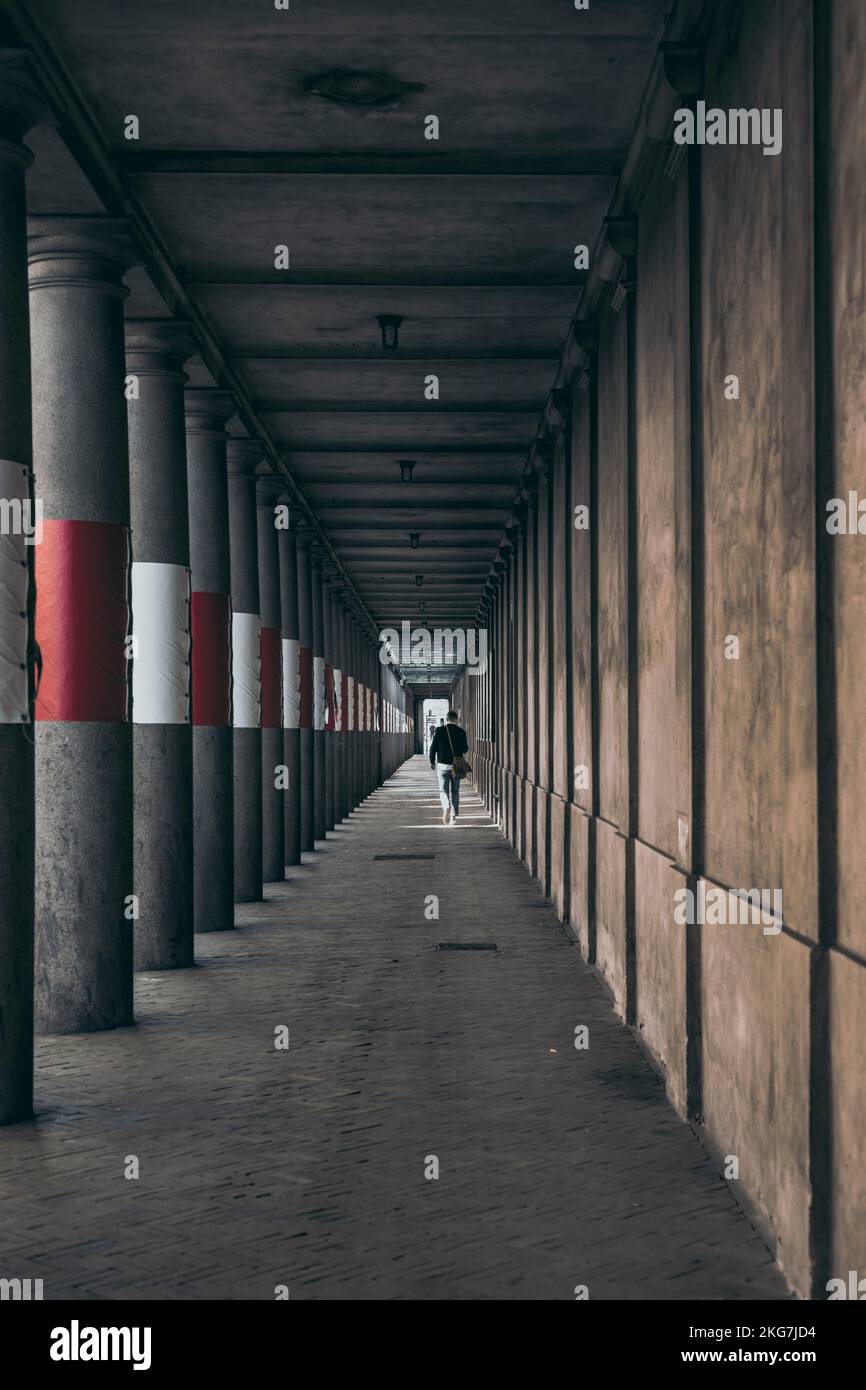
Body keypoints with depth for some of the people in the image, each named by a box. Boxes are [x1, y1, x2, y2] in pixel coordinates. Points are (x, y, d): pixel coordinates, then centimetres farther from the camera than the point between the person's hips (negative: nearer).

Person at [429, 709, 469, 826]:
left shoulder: (440, 730, -6)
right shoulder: (461, 732, -3)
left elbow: (433, 747, -4)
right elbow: (465, 749, 2)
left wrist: (432, 762, 7)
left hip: (442, 764, -1)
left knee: (443, 790, 4)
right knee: (454, 792, 11)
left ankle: (446, 808, -24)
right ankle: (453, 817, 11)